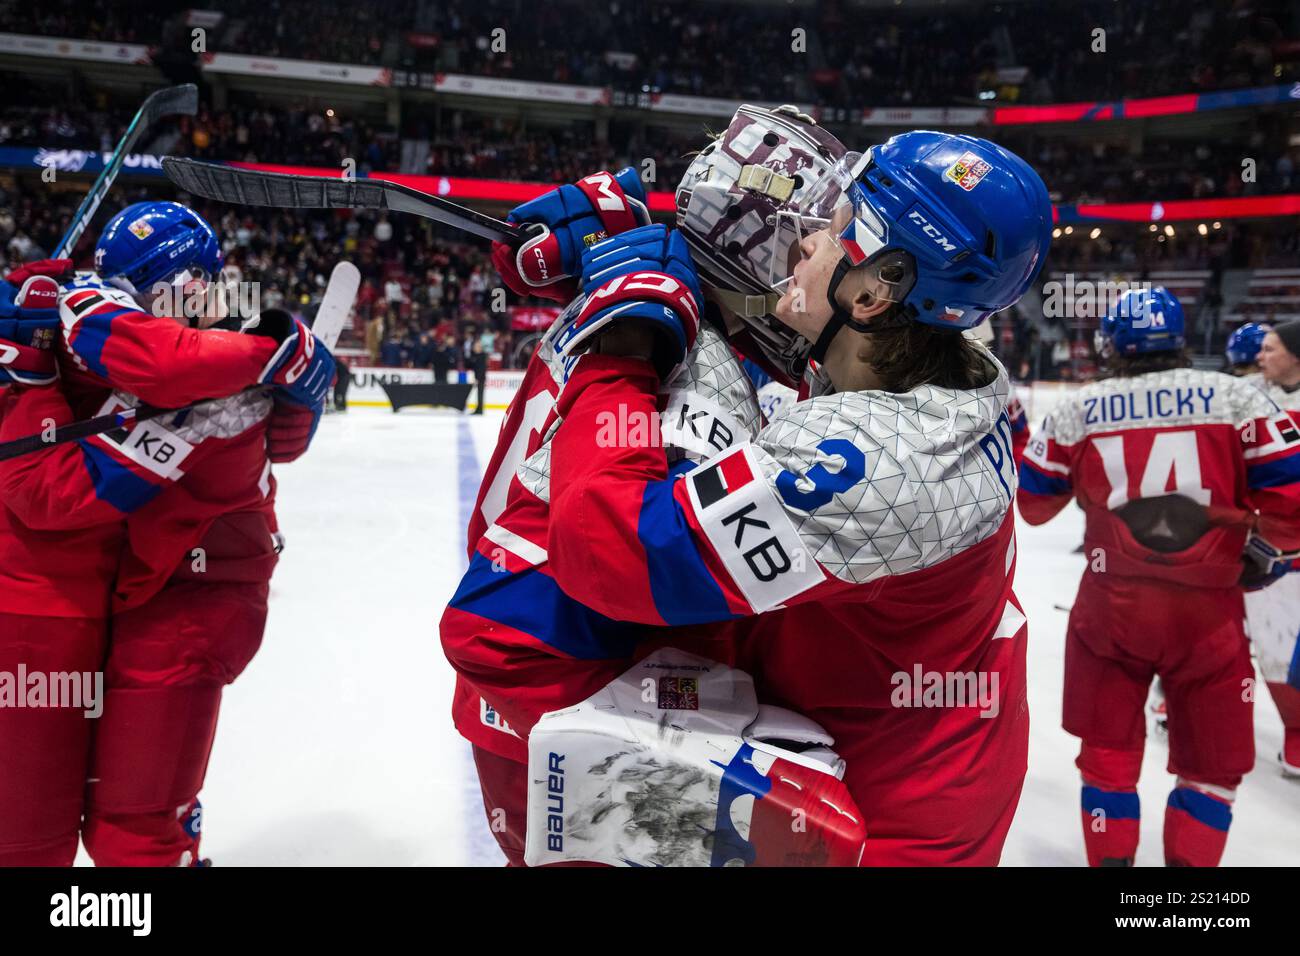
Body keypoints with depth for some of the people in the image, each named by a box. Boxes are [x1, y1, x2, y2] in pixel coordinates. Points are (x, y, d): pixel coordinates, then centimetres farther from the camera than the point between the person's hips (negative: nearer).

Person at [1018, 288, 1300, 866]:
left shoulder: (1078, 410, 1)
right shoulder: (1236, 398, -2)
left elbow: (1032, 503, 10)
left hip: (1111, 608, 1)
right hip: (1207, 612, -1)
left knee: (1107, 753, 17)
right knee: (1211, 765, 16)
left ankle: (1111, 856, 22)